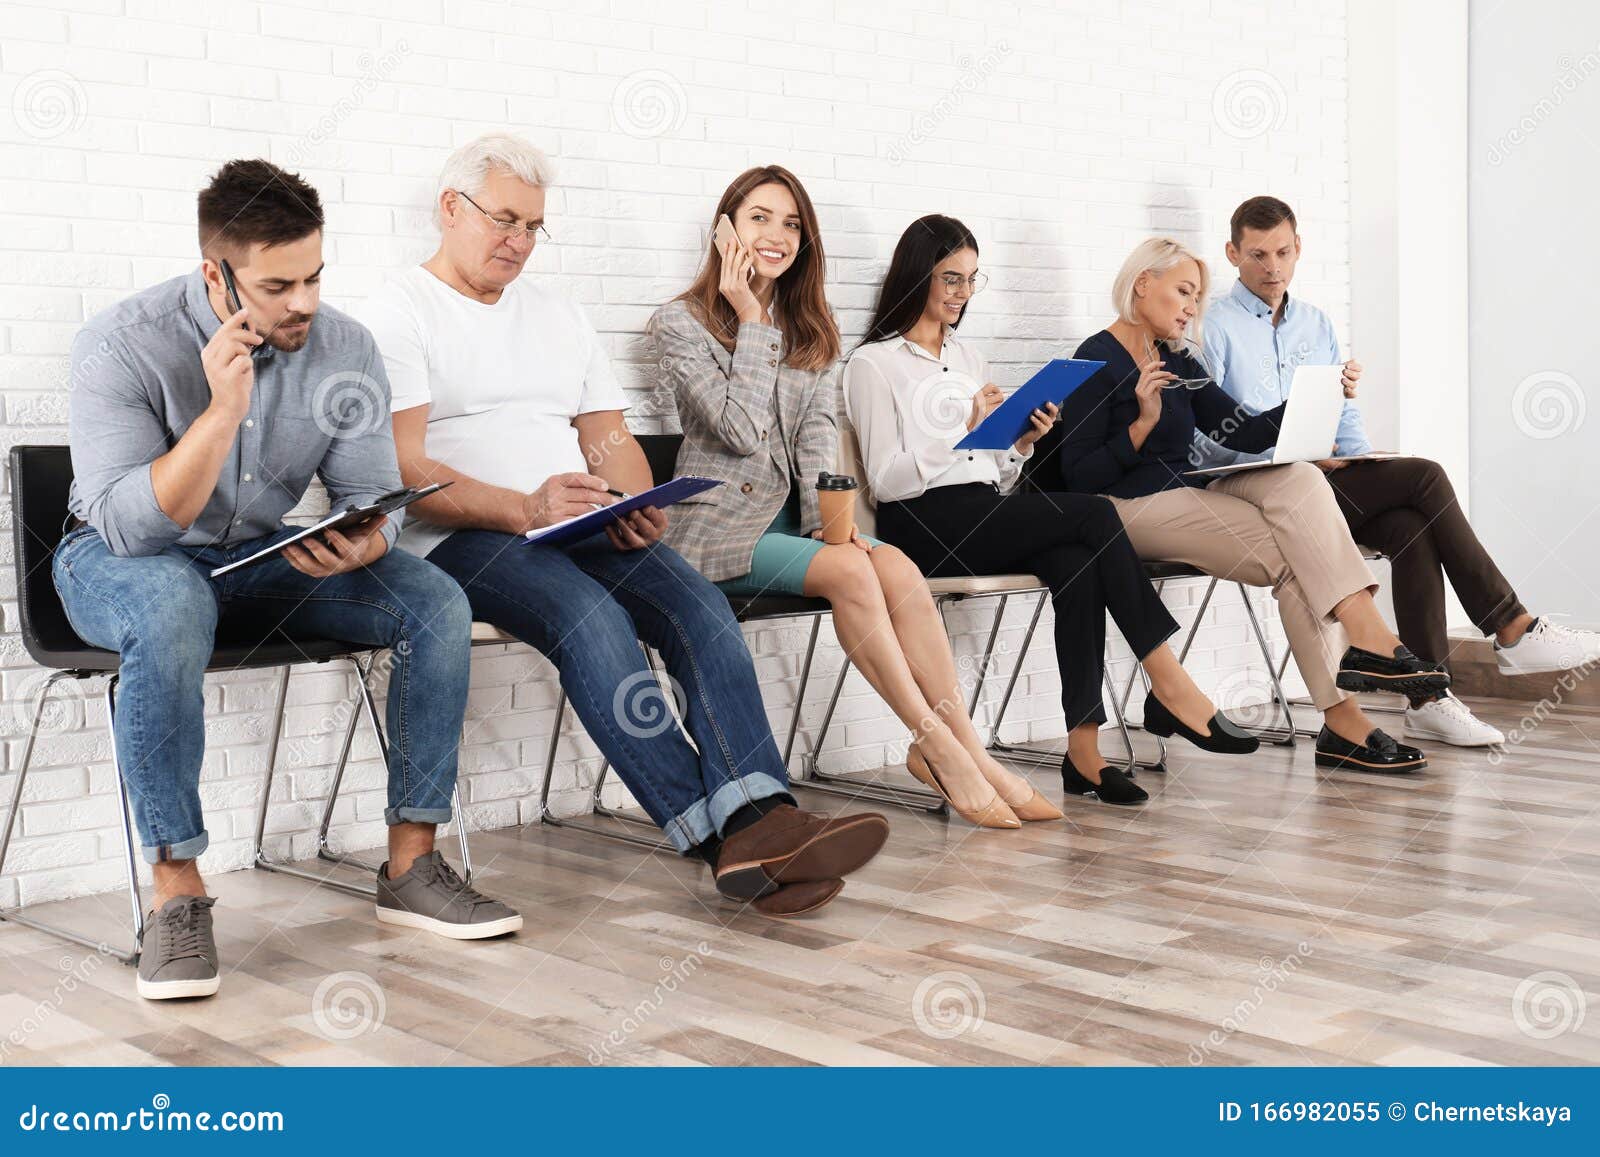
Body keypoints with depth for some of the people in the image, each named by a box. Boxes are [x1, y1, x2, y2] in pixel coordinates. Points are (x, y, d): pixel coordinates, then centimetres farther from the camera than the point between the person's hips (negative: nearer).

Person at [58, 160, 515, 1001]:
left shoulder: (345, 348, -8)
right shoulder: (124, 346, -21)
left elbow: (368, 493, -3)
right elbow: (130, 525, -28)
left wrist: (360, 546, -28)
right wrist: (223, 410, -38)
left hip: (265, 557, 4)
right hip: (123, 559, -4)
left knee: (436, 602, -18)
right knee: (173, 607, -41)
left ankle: (411, 867, -11)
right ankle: (176, 891, -29)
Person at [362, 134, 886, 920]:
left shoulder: (558, 316, 25)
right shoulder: (401, 312, 4)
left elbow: (609, 436, 20)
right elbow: (405, 473, -8)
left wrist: (636, 507, -4)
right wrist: (525, 510, -23)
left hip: (584, 527, 6)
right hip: (463, 536, -5)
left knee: (699, 606, -25)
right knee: (591, 615, -35)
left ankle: (760, 816, -40)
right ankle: (717, 834, -37)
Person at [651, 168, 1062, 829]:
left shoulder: (809, 328, 17)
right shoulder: (680, 324, -1)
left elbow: (818, 429, 4)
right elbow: (743, 432, -13)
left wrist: (824, 514, -13)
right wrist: (750, 322, -10)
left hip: (793, 517, 5)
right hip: (719, 522, -5)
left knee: (898, 570, -24)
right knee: (848, 569, -30)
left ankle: (970, 752, -26)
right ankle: (938, 747, -25)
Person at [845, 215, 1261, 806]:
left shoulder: (969, 357, 24)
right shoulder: (873, 364, 3)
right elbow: (886, 480, -7)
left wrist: (1021, 444, 1)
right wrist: (963, 426, -15)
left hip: (987, 513, 6)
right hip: (925, 526, -6)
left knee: (1075, 565, -29)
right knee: (1094, 513, -25)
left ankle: (1083, 746, -33)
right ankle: (1170, 686, -24)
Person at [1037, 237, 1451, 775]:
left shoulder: (1178, 362, 19)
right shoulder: (1098, 361, -5)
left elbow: (1242, 432, 10)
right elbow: (1078, 478, -12)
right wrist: (1144, 423, -22)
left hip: (1187, 498, 7)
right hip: (1131, 509, -7)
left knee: (1298, 478, -21)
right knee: (1295, 560, -21)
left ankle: (1367, 640, -29)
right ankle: (1342, 721, -24)